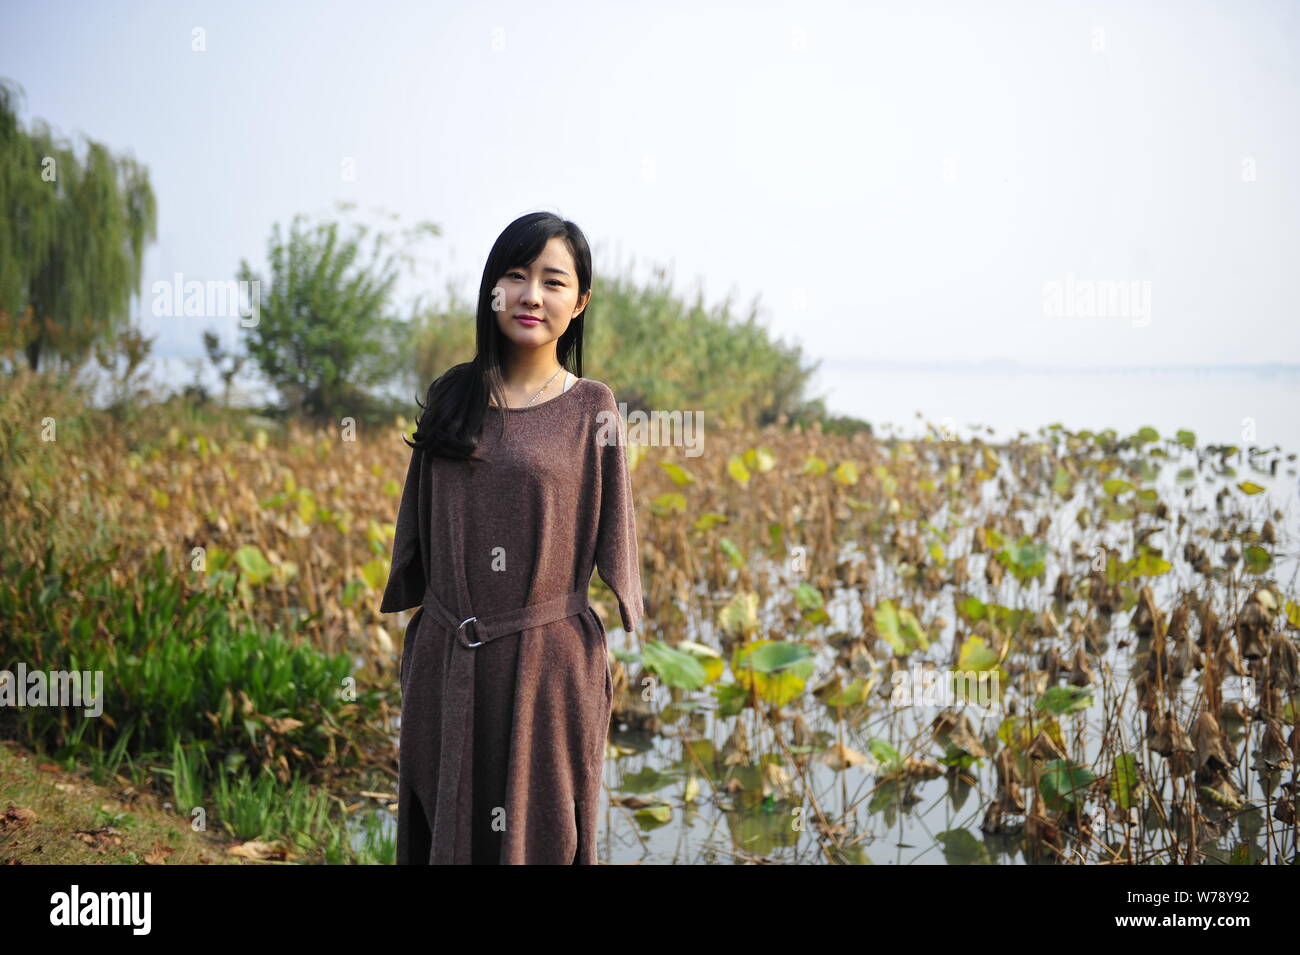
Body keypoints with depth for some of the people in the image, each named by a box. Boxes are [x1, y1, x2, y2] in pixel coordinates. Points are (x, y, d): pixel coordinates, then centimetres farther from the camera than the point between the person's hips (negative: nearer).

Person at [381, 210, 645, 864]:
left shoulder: (592, 411, -3)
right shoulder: (450, 396, 5)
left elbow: (610, 544, -1)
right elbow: (418, 530, 12)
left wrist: (602, 663, -4)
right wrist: (411, 647, 11)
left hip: (547, 664, -3)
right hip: (447, 662, 3)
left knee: (538, 835, 9)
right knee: (443, 829, 14)